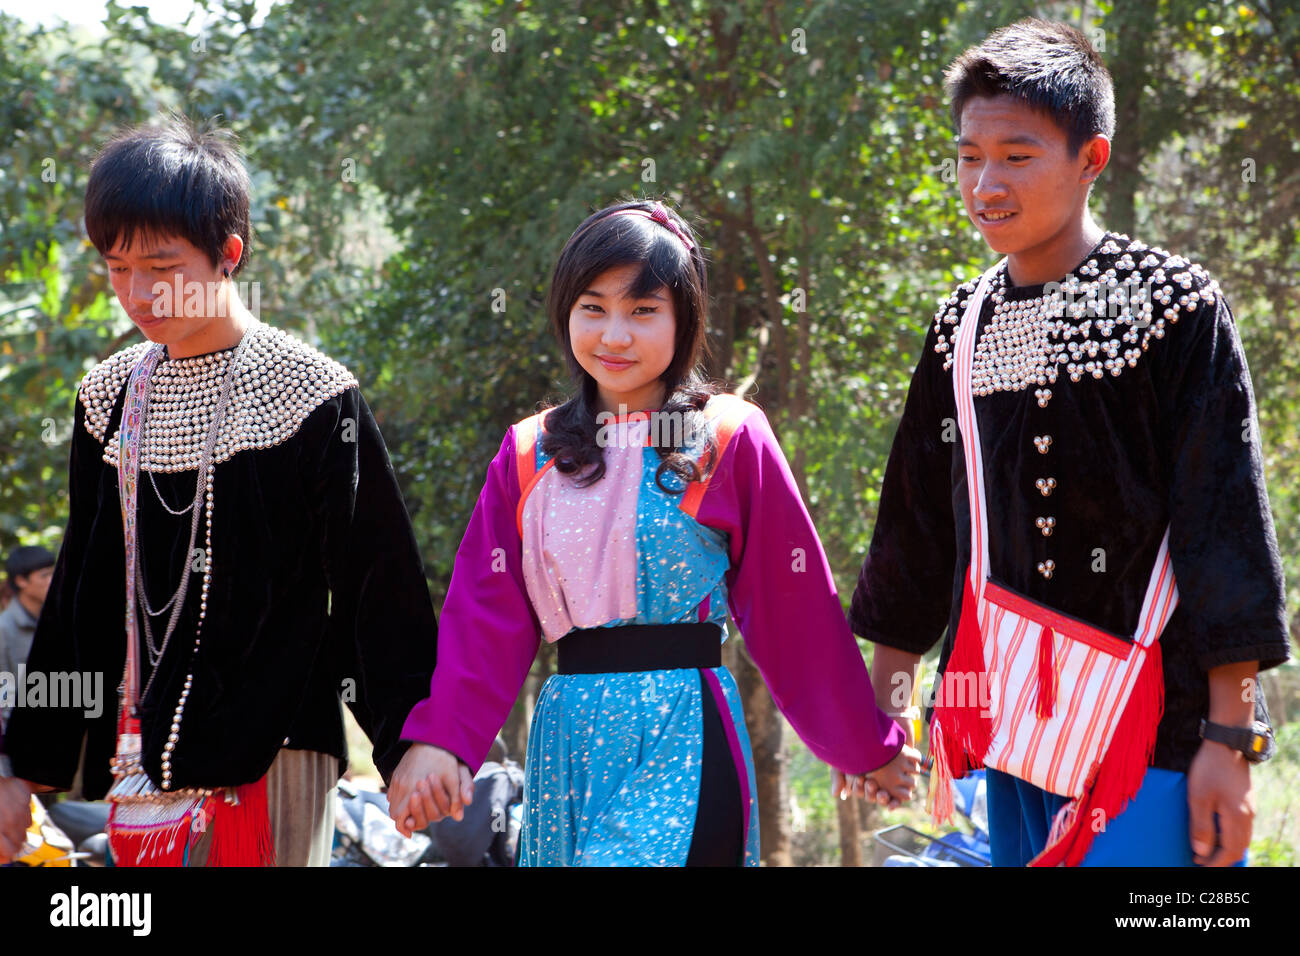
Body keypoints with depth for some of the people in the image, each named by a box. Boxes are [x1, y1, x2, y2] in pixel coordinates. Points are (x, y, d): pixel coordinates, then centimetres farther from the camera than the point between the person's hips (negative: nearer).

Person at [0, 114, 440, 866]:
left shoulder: (311, 394, -6)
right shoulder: (111, 397, 10)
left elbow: (379, 588, -5)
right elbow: (83, 591, 17)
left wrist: (412, 747, -8)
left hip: (272, 754, -5)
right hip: (144, 754, 5)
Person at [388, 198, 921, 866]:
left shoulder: (731, 441, 0)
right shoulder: (530, 454, 10)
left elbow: (795, 608, 3)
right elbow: (486, 612, 5)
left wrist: (866, 745, 8)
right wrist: (439, 740, -8)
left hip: (683, 736, -4)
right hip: (568, 734, 4)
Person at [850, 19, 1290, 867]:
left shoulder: (1175, 306, -7)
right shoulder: (963, 328, 11)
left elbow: (1224, 522, -10)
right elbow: (920, 528, 18)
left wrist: (1231, 739, -14)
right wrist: (881, 706, 17)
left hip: (1150, 728, -6)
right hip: (1015, 726, 6)